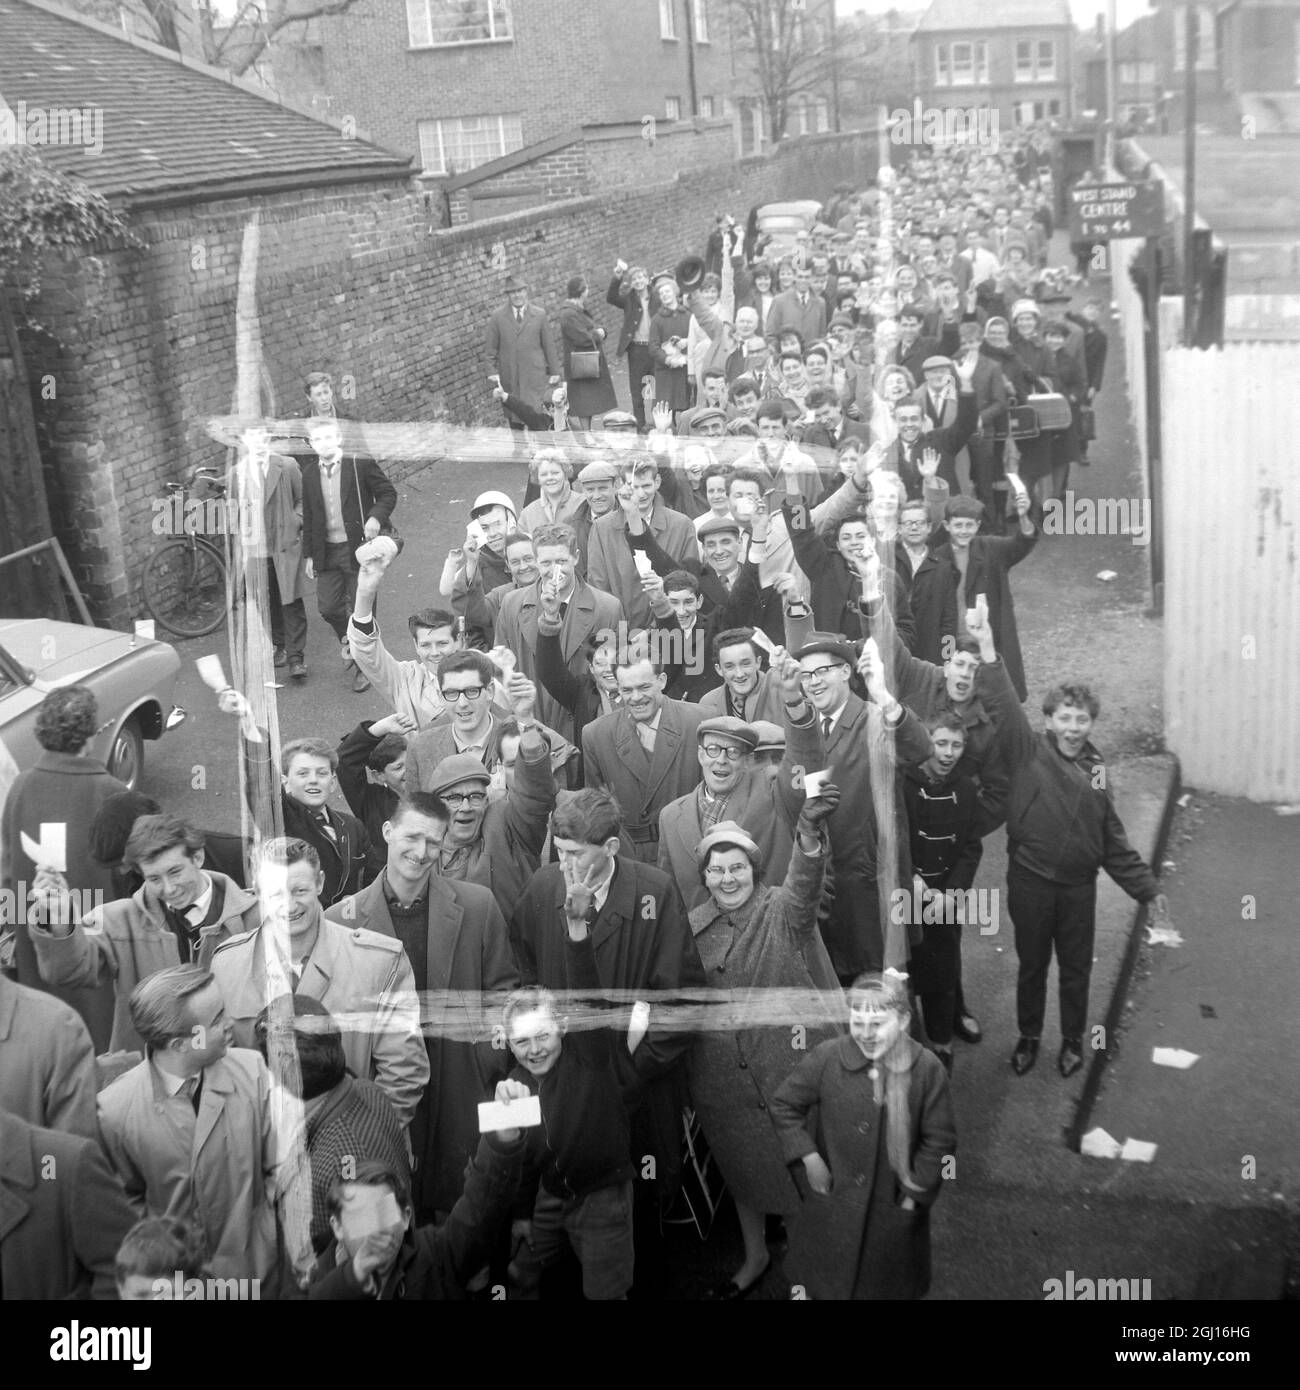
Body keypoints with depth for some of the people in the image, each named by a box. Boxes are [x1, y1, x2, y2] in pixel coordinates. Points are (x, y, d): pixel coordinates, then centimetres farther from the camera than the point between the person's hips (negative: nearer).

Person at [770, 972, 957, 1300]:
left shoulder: (927, 1069, -18)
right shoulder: (826, 1058, -16)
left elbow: (940, 1141, -8)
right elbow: (784, 1105, -2)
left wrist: (914, 1193, -8)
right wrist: (809, 1159, -7)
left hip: (894, 1210, -1)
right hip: (833, 1203, 1)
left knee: (888, 1285, 19)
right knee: (821, 1284, 19)